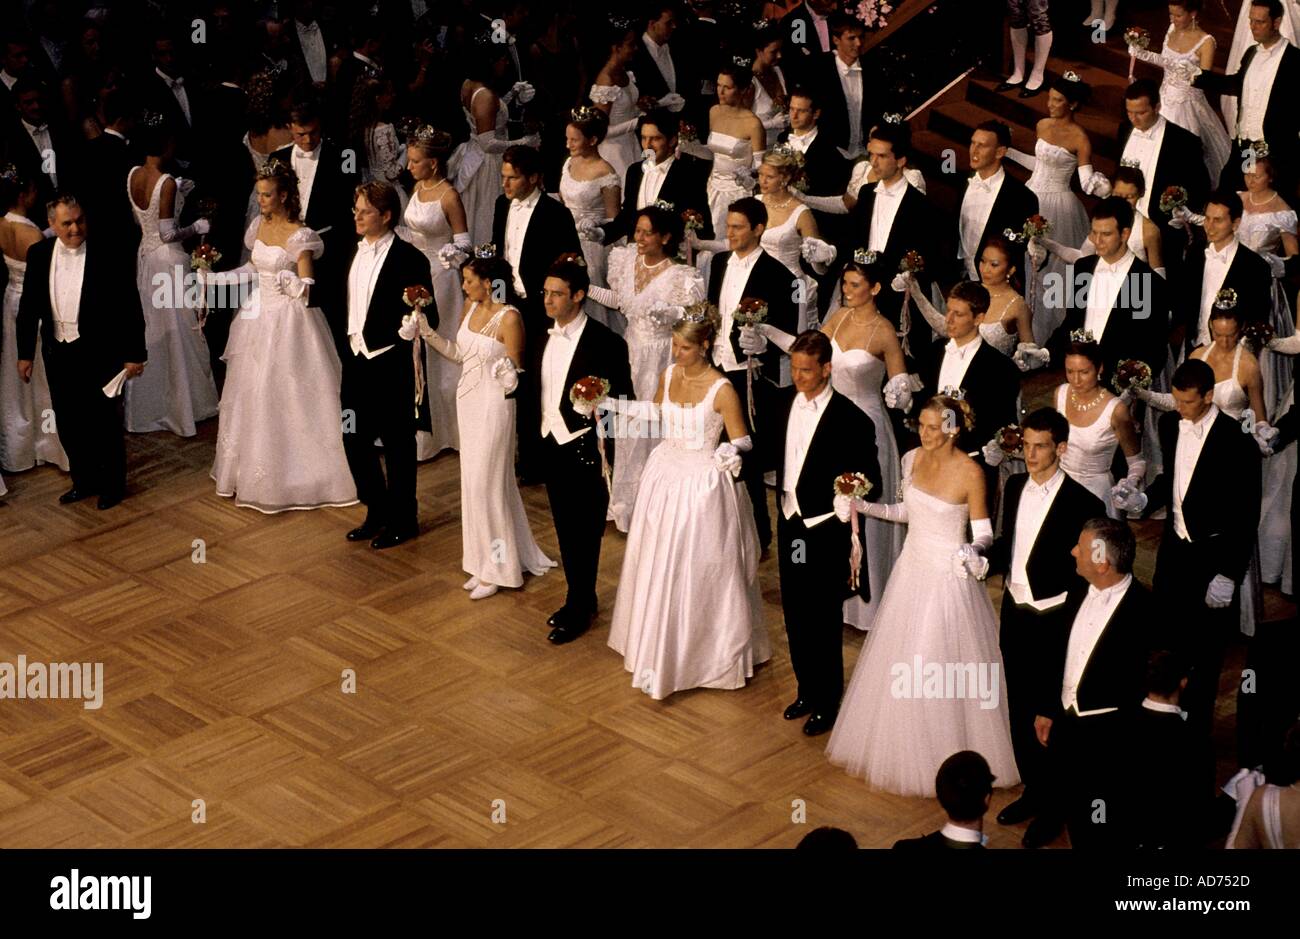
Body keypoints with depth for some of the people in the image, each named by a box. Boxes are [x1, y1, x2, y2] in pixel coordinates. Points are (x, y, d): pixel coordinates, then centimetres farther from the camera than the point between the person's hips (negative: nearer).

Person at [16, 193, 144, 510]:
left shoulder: (108, 255, -13)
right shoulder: (39, 254, -1)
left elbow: (130, 307, -9)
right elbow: (29, 306, 6)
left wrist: (135, 354, -9)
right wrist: (25, 353, 7)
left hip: (99, 354, -4)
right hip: (58, 353, 4)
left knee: (104, 421, 7)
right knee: (68, 423, 13)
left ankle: (112, 484, 23)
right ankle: (83, 481, 30)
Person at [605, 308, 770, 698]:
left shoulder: (722, 391, -19)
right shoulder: (669, 375, -1)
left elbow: (742, 444, -15)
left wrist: (732, 452, -36)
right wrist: (613, 404, 11)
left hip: (702, 486, -6)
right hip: (665, 477, 7)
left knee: (700, 572, 2)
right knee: (657, 566, 15)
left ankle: (710, 650, 19)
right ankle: (660, 647, 32)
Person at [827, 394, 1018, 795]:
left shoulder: (970, 472, -18)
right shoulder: (912, 459, -1)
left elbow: (983, 531, -13)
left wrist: (975, 552, -34)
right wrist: (865, 507, 3)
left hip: (948, 578, -6)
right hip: (911, 571, 6)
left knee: (943, 672, 2)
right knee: (899, 666, 15)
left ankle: (950, 758, 20)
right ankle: (902, 749, 34)